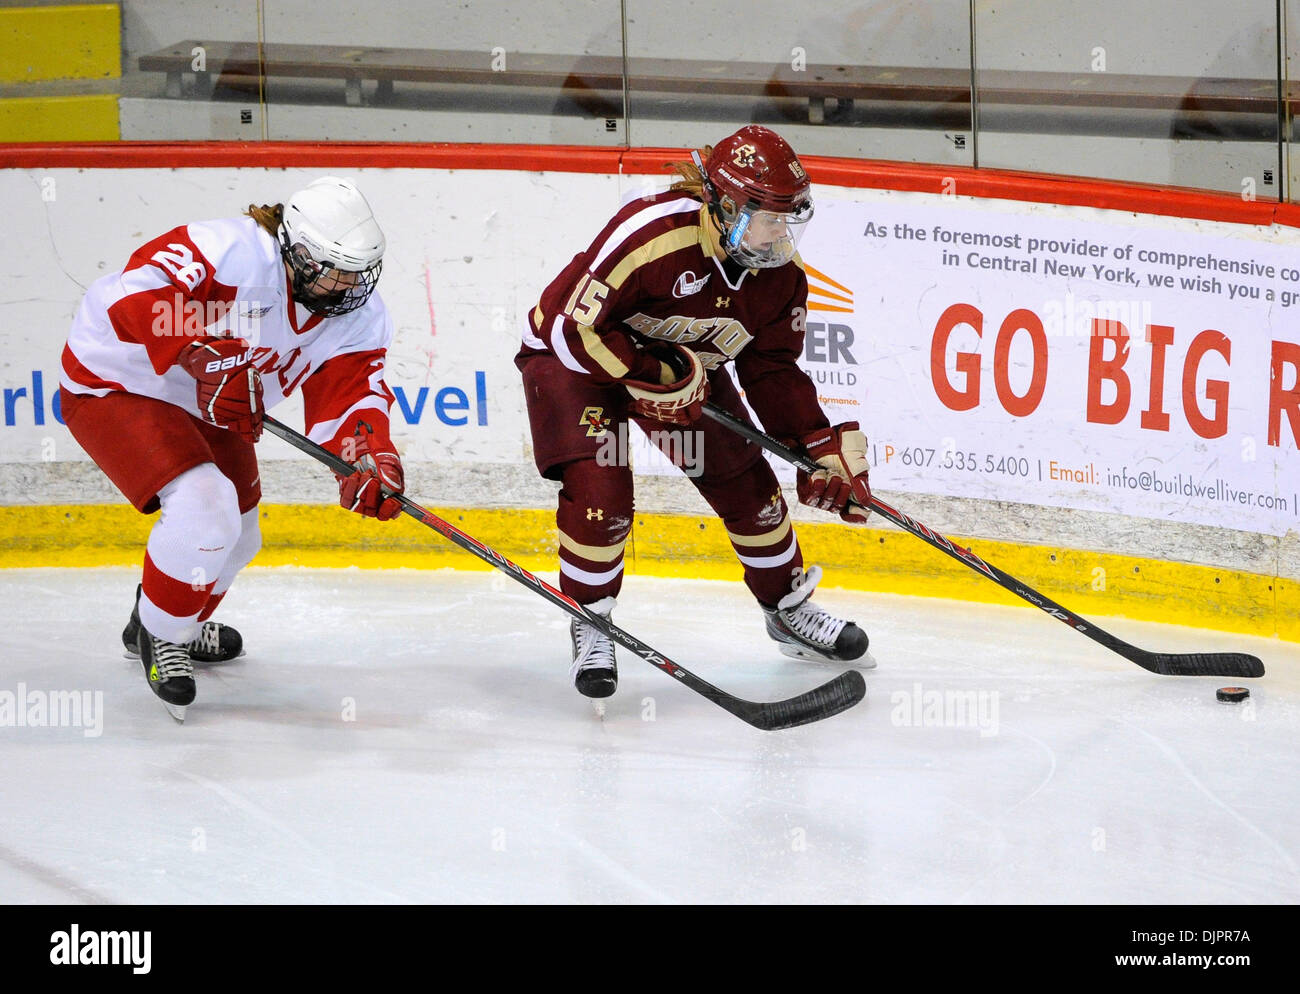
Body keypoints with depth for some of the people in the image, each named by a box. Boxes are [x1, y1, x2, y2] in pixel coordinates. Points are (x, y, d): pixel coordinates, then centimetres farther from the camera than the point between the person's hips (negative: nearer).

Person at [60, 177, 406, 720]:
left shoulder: (358, 315, -11)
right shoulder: (228, 251, -35)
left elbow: (351, 391, -16)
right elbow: (137, 293, -43)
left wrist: (369, 457, -37)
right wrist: (206, 359, -48)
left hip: (210, 409, 9)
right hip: (117, 384, -9)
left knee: (235, 537, 21)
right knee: (205, 507, -28)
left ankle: (180, 627, 53)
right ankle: (159, 634, -2)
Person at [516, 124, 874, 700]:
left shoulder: (781, 274, -14)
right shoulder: (651, 233, -37)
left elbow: (772, 371, -4)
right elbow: (576, 328, -32)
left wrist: (824, 446, -15)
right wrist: (658, 377, -33)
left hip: (687, 365, 6)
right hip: (572, 353, -6)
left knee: (747, 482, 4)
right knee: (600, 490, -23)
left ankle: (788, 608, 27)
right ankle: (589, 625, -1)